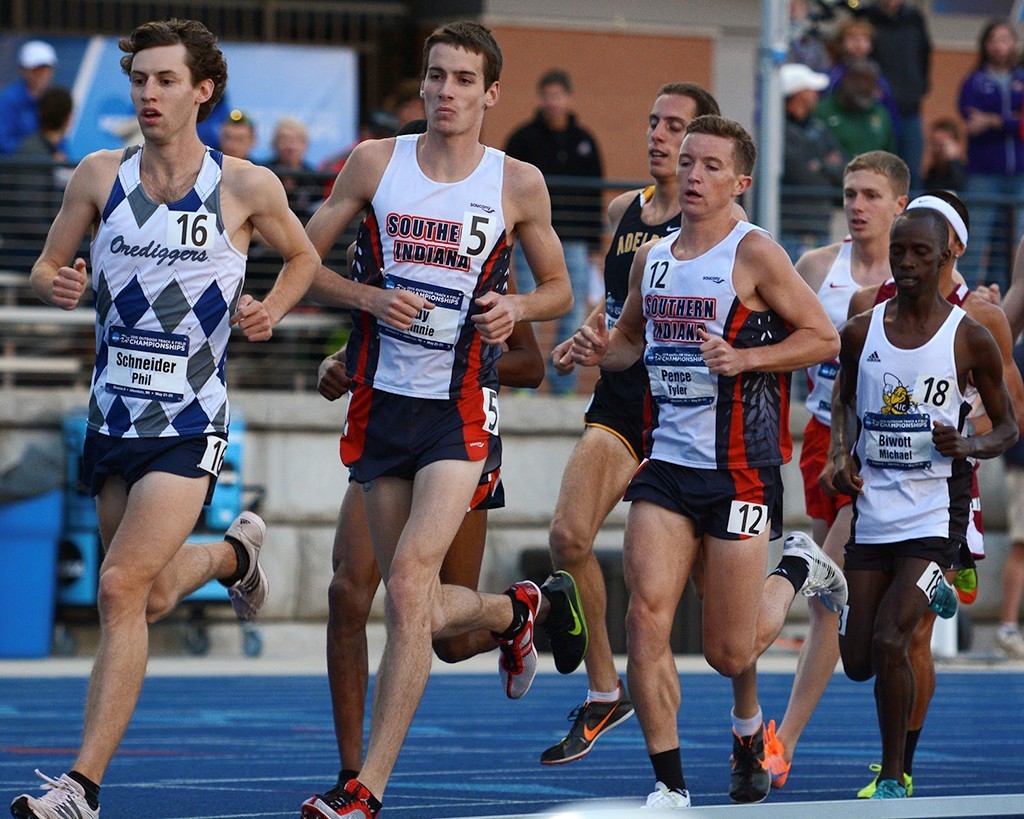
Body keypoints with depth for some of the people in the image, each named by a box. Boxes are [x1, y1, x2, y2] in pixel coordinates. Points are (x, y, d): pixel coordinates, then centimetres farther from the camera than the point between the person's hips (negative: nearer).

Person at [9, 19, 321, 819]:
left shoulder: (246, 187, -5)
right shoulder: (99, 176, 1)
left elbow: (304, 257, 13)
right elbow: (46, 267, 10)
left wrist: (271, 309, -6)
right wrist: (57, 283, -13)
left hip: (189, 427, -4)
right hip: (112, 417, 4)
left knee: (122, 590, -18)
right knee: (152, 600, 16)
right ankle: (234, 552, 50)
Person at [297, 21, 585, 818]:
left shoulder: (518, 184, 0)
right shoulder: (376, 163, 2)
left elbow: (559, 288, 13)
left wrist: (515, 306, -9)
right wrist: (369, 296, -11)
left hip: (460, 408, -3)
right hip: (382, 401, 3)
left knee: (410, 580, -19)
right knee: (416, 607, 9)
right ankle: (521, 607, 44)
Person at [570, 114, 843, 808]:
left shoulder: (754, 253, -7)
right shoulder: (652, 258, 11)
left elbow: (823, 337, -7)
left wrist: (742, 358, -19)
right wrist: (603, 349, 4)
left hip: (739, 470, -5)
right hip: (666, 463, 5)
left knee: (729, 652, 1)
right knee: (647, 615, -12)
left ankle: (796, 572, 33)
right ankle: (670, 786, -4)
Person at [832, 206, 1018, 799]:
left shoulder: (970, 339, -7)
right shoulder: (861, 332, 2)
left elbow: (1008, 428, 4)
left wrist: (967, 445, -17)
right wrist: (843, 452, 2)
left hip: (934, 511, -4)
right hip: (872, 508, 4)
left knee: (890, 643, -20)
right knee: (858, 663, 10)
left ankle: (894, 778, -3)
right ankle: (929, 593, 45)